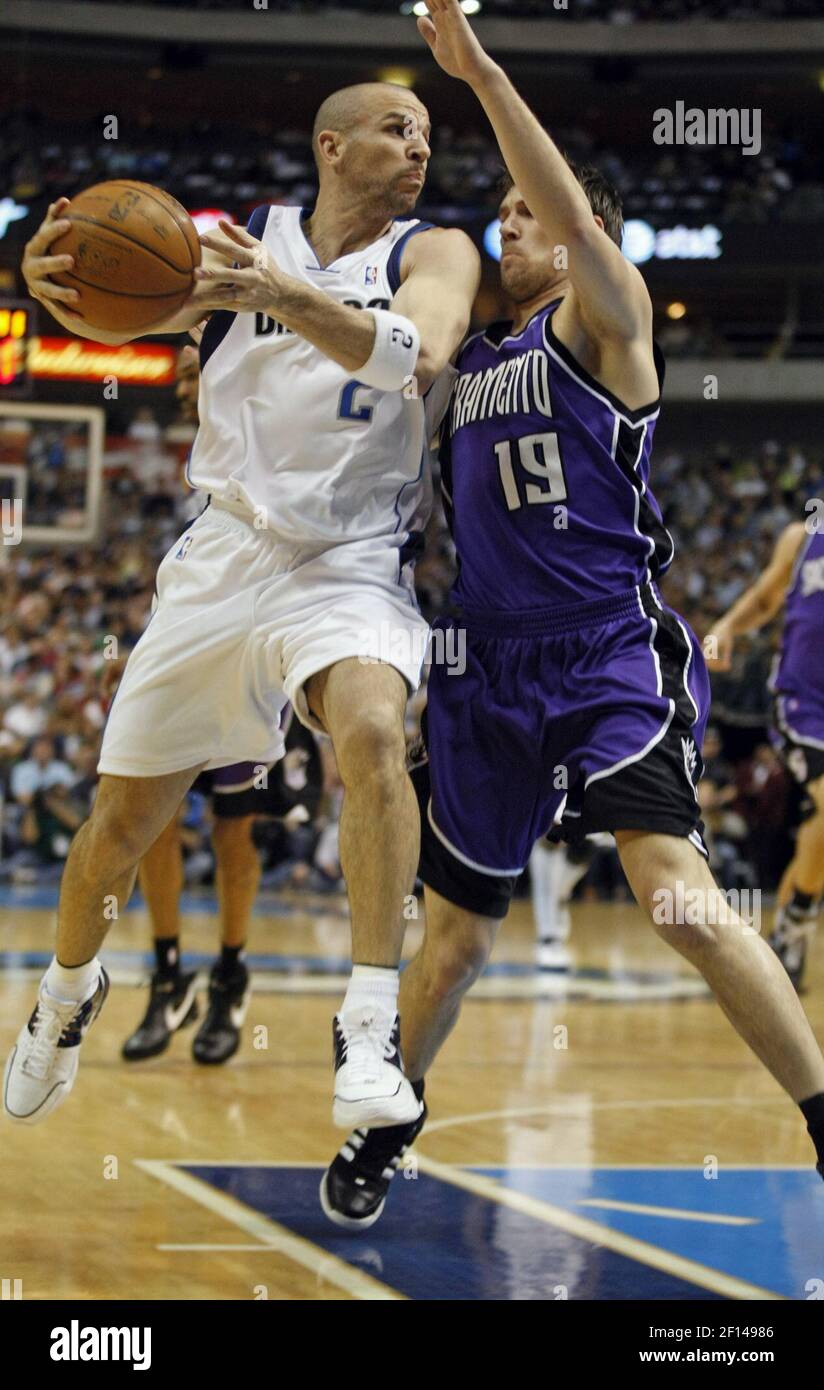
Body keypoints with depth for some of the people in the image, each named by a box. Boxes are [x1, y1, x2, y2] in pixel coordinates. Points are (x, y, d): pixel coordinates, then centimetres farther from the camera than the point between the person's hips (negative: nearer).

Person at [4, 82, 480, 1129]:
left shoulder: (433, 253, 0)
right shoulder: (240, 243, 4)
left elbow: (417, 354, -22)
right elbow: (119, 315, -11)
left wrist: (287, 296, -38)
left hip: (351, 561, -2)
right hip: (224, 557, 2)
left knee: (372, 732, -34)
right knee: (123, 817, 9)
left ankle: (371, 1030, -30)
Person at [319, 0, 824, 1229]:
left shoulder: (602, 318, -1)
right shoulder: (464, 359, 16)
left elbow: (574, 216, -20)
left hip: (612, 654, -6)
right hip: (492, 666, 6)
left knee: (678, 892, -23)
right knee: (458, 934, 14)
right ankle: (382, 1128, 35)